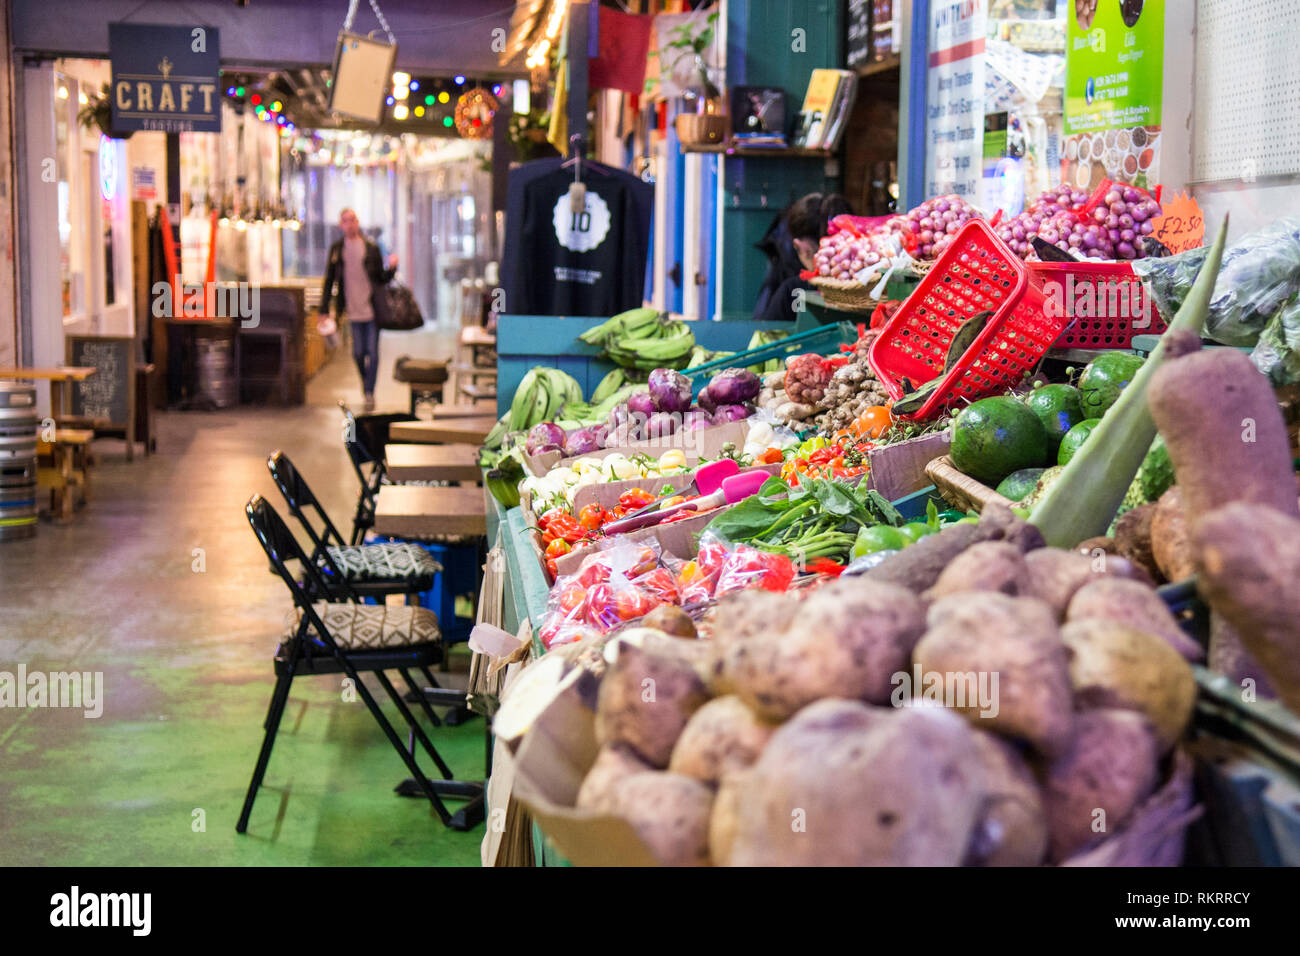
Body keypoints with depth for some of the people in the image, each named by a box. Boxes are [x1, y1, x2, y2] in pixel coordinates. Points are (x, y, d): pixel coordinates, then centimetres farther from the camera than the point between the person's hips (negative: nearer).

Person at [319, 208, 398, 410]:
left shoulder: (371, 248, 2)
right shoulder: (336, 250, 6)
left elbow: (382, 279, 7)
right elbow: (329, 280, 8)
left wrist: (391, 267, -14)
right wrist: (324, 310, 4)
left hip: (373, 309, -2)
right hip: (354, 310, 2)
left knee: (372, 352, -3)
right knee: (358, 353, 4)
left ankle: (370, 394, 3)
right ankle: (366, 388, 25)